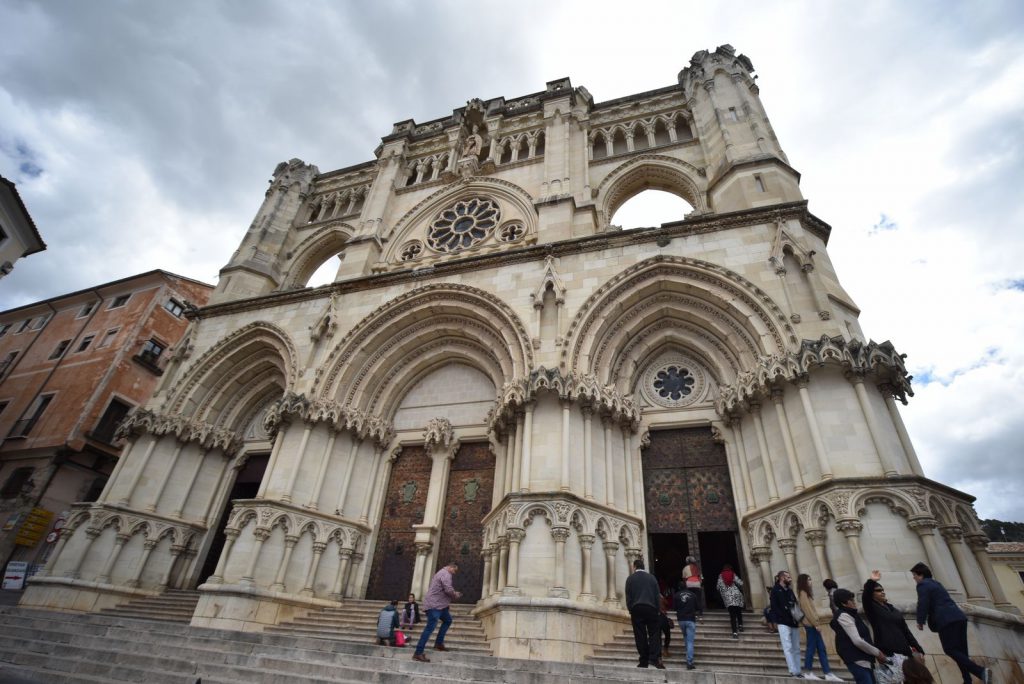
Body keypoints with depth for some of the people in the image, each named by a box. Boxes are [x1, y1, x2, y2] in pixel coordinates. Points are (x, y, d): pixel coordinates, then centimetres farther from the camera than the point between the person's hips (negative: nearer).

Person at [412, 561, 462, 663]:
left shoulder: (441, 573, 20)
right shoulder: (446, 574, -13)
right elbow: (448, 590, -24)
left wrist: (453, 594, 16)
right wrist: (455, 595, -4)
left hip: (438, 604, 11)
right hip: (434, 605, -11)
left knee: (448, 620, 22)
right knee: (429, 629, -11)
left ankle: (439, 643, 22)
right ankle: (418, 653, -10)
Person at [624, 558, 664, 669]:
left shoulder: (630, 578, 4)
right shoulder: (651, 577, 7)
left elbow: (628, 597, 2)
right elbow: (657, 595, 5)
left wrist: (630, 611, 8)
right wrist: (658, 610, 10)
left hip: (636, 610, 0)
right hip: (651, 608, 1)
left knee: (640, 636, 3)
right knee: (654, 633, 4)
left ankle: (644, 661, 2)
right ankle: (654, 658, -9)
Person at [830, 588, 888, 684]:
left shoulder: (849, 615, 16)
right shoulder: (843, 616, -15)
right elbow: (857, 641, -20)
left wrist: (875, 653, 9)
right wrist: (877, 652, -9)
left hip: (862, 659, 9)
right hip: (857, 661, -9)